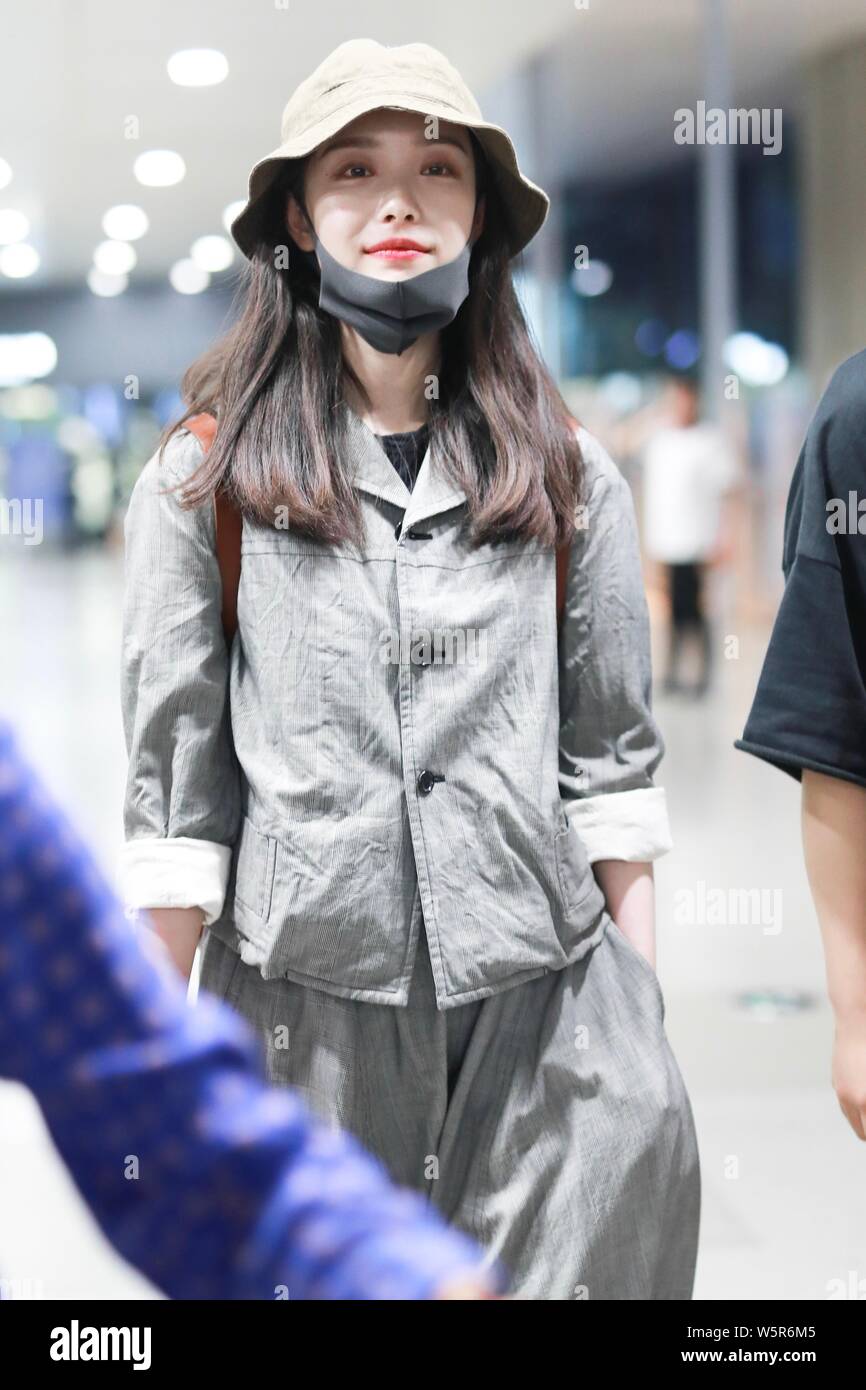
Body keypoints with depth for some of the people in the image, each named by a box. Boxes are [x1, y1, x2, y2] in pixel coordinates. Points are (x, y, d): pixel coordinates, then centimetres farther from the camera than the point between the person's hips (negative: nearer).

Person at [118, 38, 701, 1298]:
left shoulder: (566, 473, 6)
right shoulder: (206, 476, 2)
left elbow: (610, 757, 7)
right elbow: (175, 782, 1)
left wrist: (640, 992, 4)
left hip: (545, 998, 1)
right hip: (305, 1000, -1)